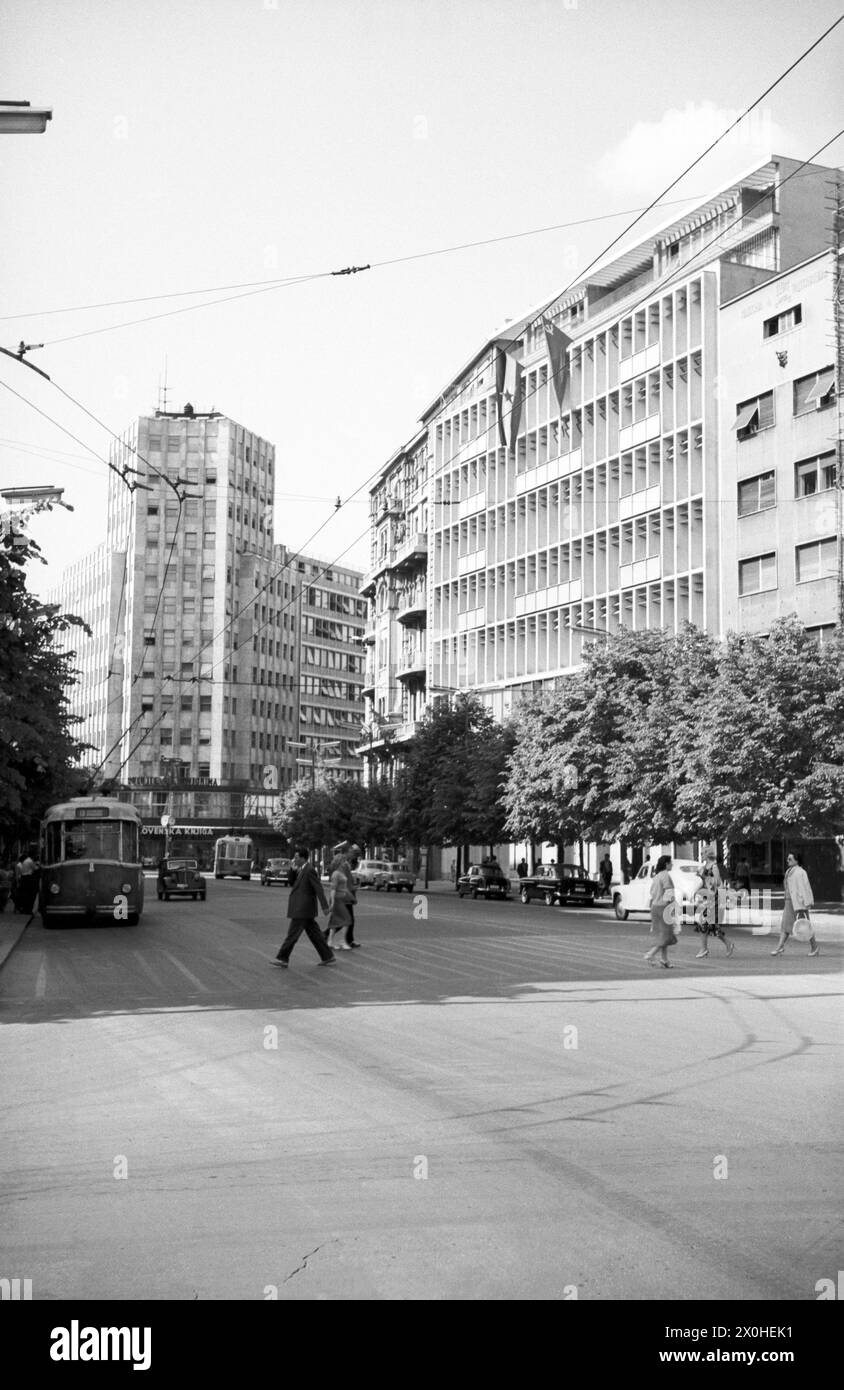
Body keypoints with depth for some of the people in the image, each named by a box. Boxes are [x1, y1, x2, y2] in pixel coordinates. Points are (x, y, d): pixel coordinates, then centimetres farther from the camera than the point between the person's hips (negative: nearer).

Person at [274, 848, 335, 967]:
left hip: (303, 909, -10)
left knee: (292, 934, -4)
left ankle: (283, 959, 1)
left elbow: (319, 888, -19)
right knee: (314, 934, 10)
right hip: (303, 909, 10)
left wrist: (324, 906, -20)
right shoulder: (302, 870, 16)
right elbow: (292, 883, 19)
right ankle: (328, 957, 12)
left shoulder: (310, 870, -15)